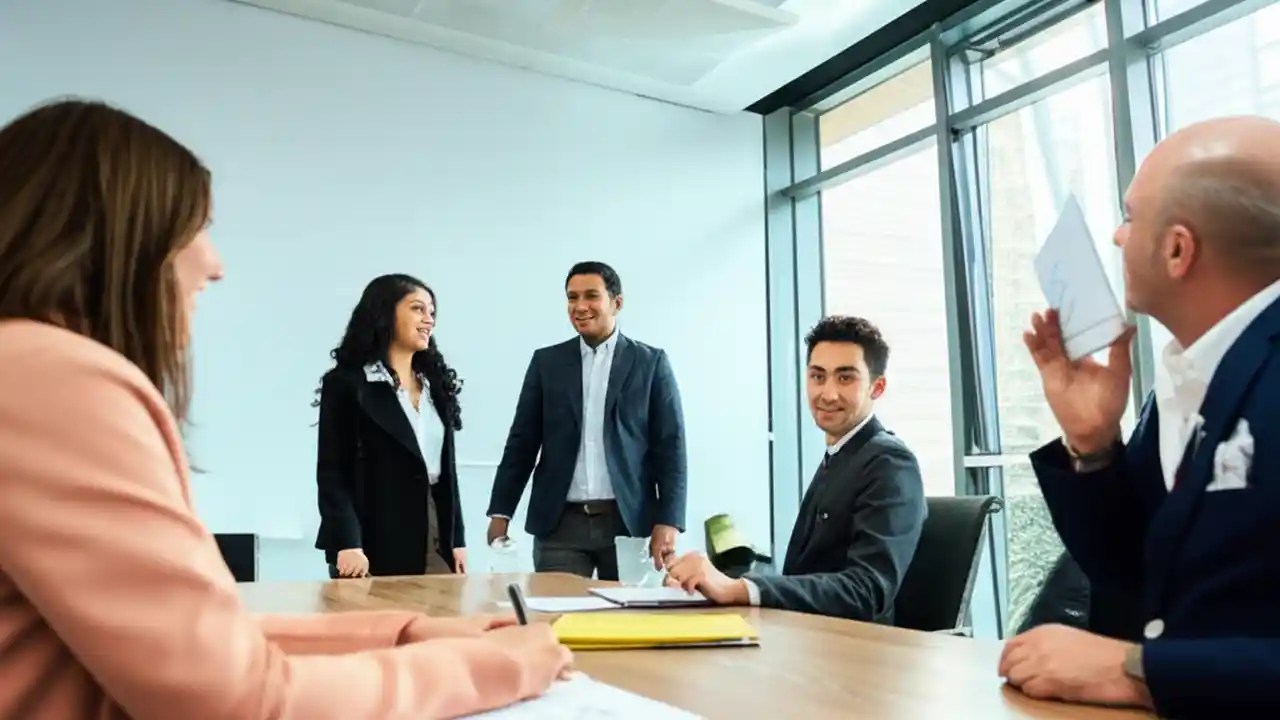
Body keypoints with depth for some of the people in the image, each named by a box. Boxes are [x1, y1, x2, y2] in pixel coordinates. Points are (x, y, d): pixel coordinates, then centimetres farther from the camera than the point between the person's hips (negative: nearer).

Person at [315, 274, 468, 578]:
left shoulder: (436, 384, 15)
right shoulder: (346, 383, -3)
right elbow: (331, 472, -8)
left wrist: (457, 538, 10)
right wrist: (347, 543, -18)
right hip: (377, 544, -5)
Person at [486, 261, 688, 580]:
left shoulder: (651, 363, 3)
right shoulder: (546, 362, 9)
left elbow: (670, 447, 0)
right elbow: (522, 442, 9)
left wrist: (668, 522, -9)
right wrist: (500, 513, 3)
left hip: (629, 521, -1)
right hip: (561, 523, 1)